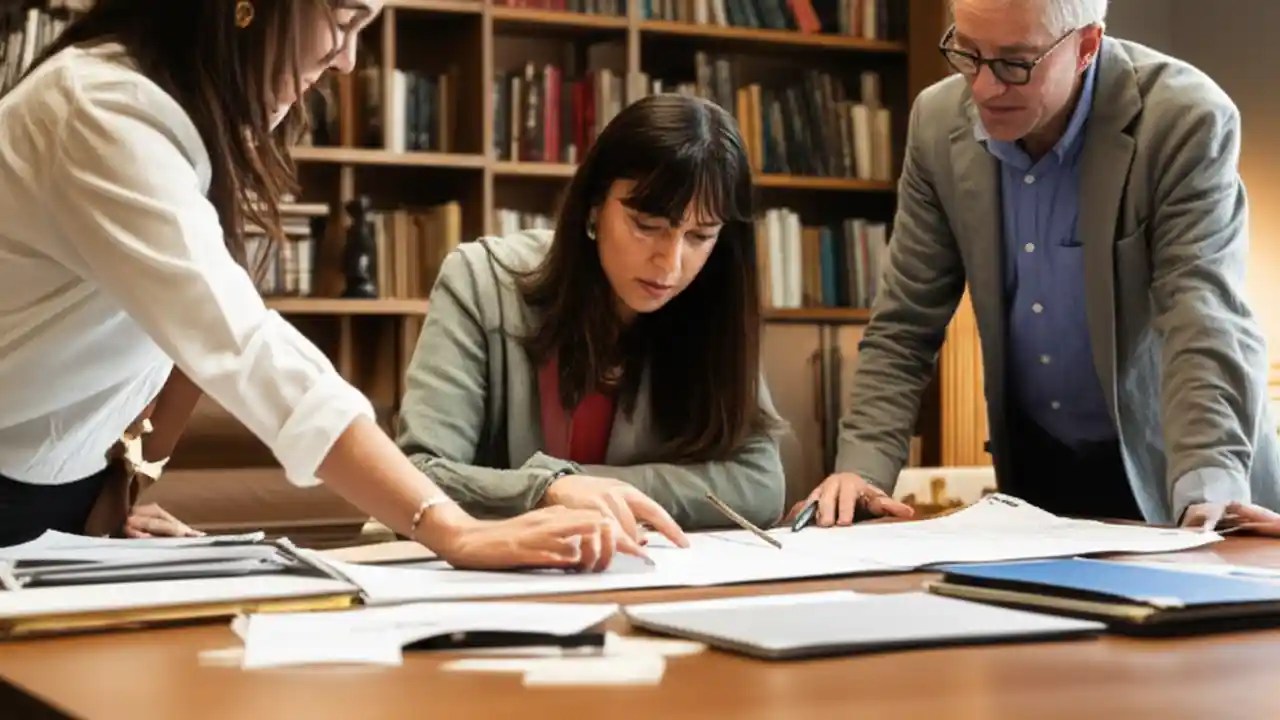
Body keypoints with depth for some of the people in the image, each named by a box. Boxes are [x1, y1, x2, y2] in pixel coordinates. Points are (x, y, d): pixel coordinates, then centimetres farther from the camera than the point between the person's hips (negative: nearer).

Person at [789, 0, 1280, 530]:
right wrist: (862, 468, -14)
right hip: (1035, 466, 3)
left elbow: (1206, 320, -25)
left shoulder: (1187, 121, -18)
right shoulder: (940, 121, -5)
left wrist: (1206, 490, -39)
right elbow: (905, 324, -1)